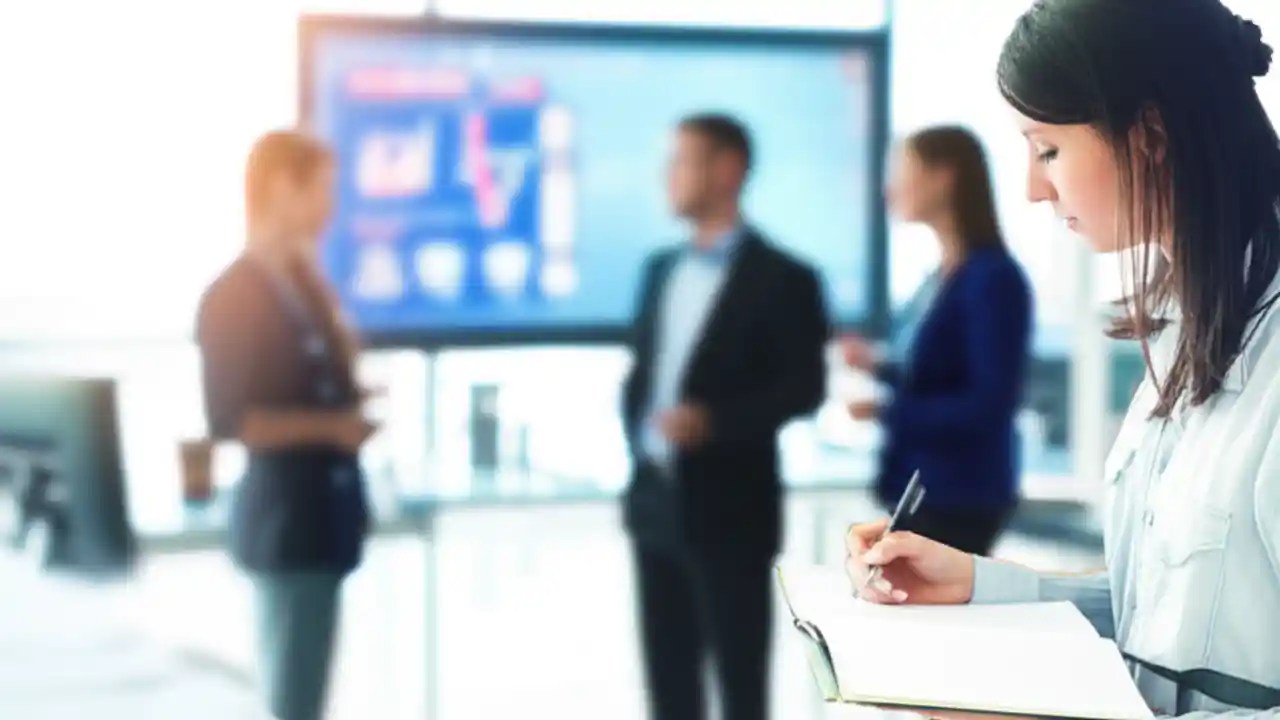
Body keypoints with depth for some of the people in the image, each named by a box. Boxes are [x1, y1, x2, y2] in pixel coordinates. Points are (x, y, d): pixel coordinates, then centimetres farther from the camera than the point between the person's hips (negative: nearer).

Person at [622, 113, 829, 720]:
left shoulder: (781, 278, -6)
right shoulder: (661, 270, 16)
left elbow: (803, 388, -11)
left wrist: (714, 421, -22)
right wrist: (636, 438, 3)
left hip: (729, 505, -7)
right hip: (656, 500, 7)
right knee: (668, 671, 10)